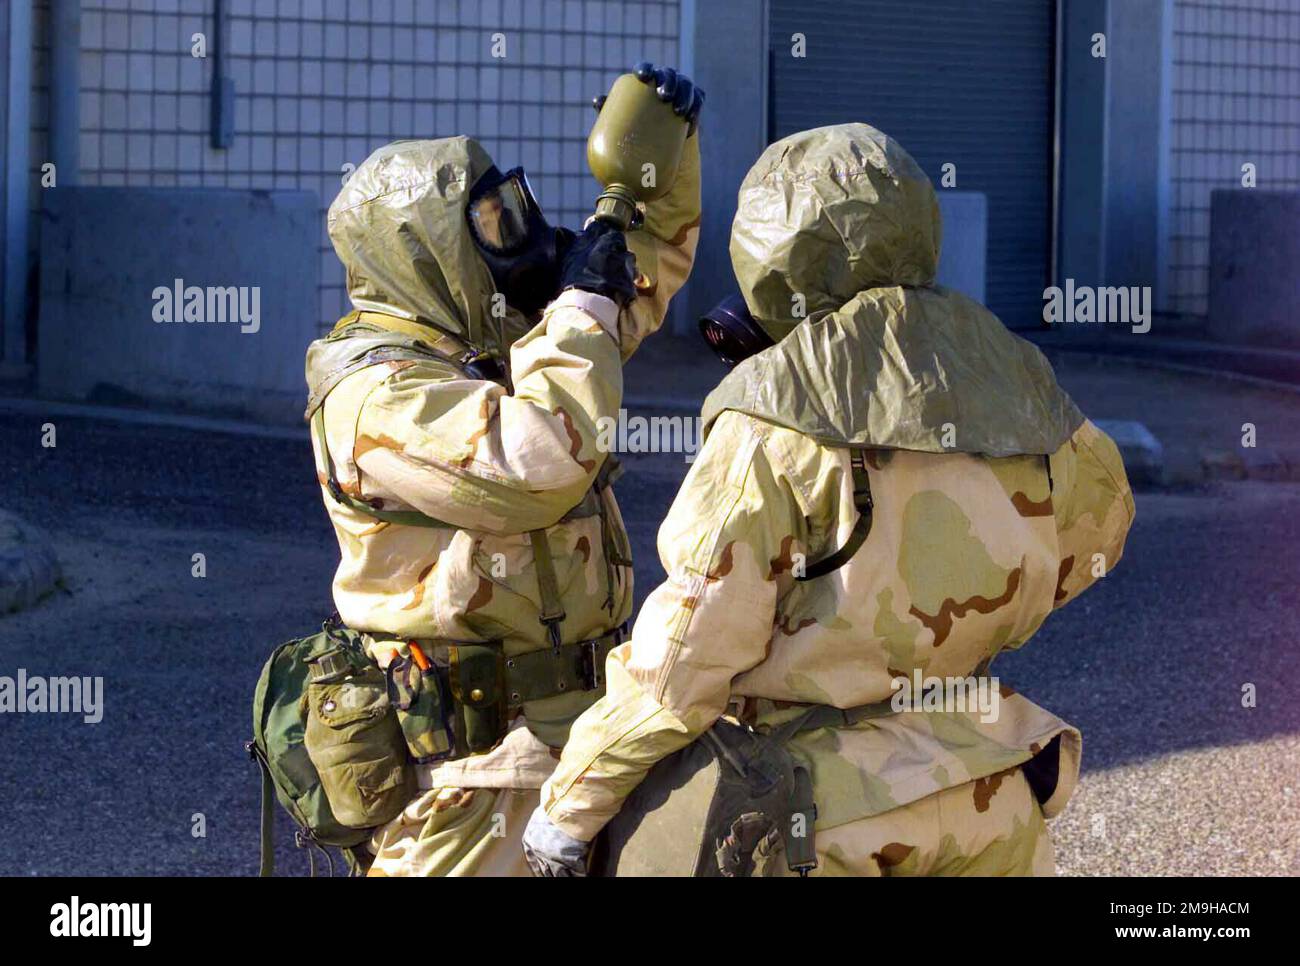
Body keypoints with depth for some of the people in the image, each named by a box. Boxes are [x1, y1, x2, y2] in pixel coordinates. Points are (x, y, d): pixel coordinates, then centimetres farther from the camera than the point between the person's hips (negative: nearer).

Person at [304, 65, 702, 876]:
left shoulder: (505, 340, 12)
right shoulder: (378, 394, -17)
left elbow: (651, 263, 24)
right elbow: (537, 463, -32)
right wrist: (583, 306, -19)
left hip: (576, 727, 9)